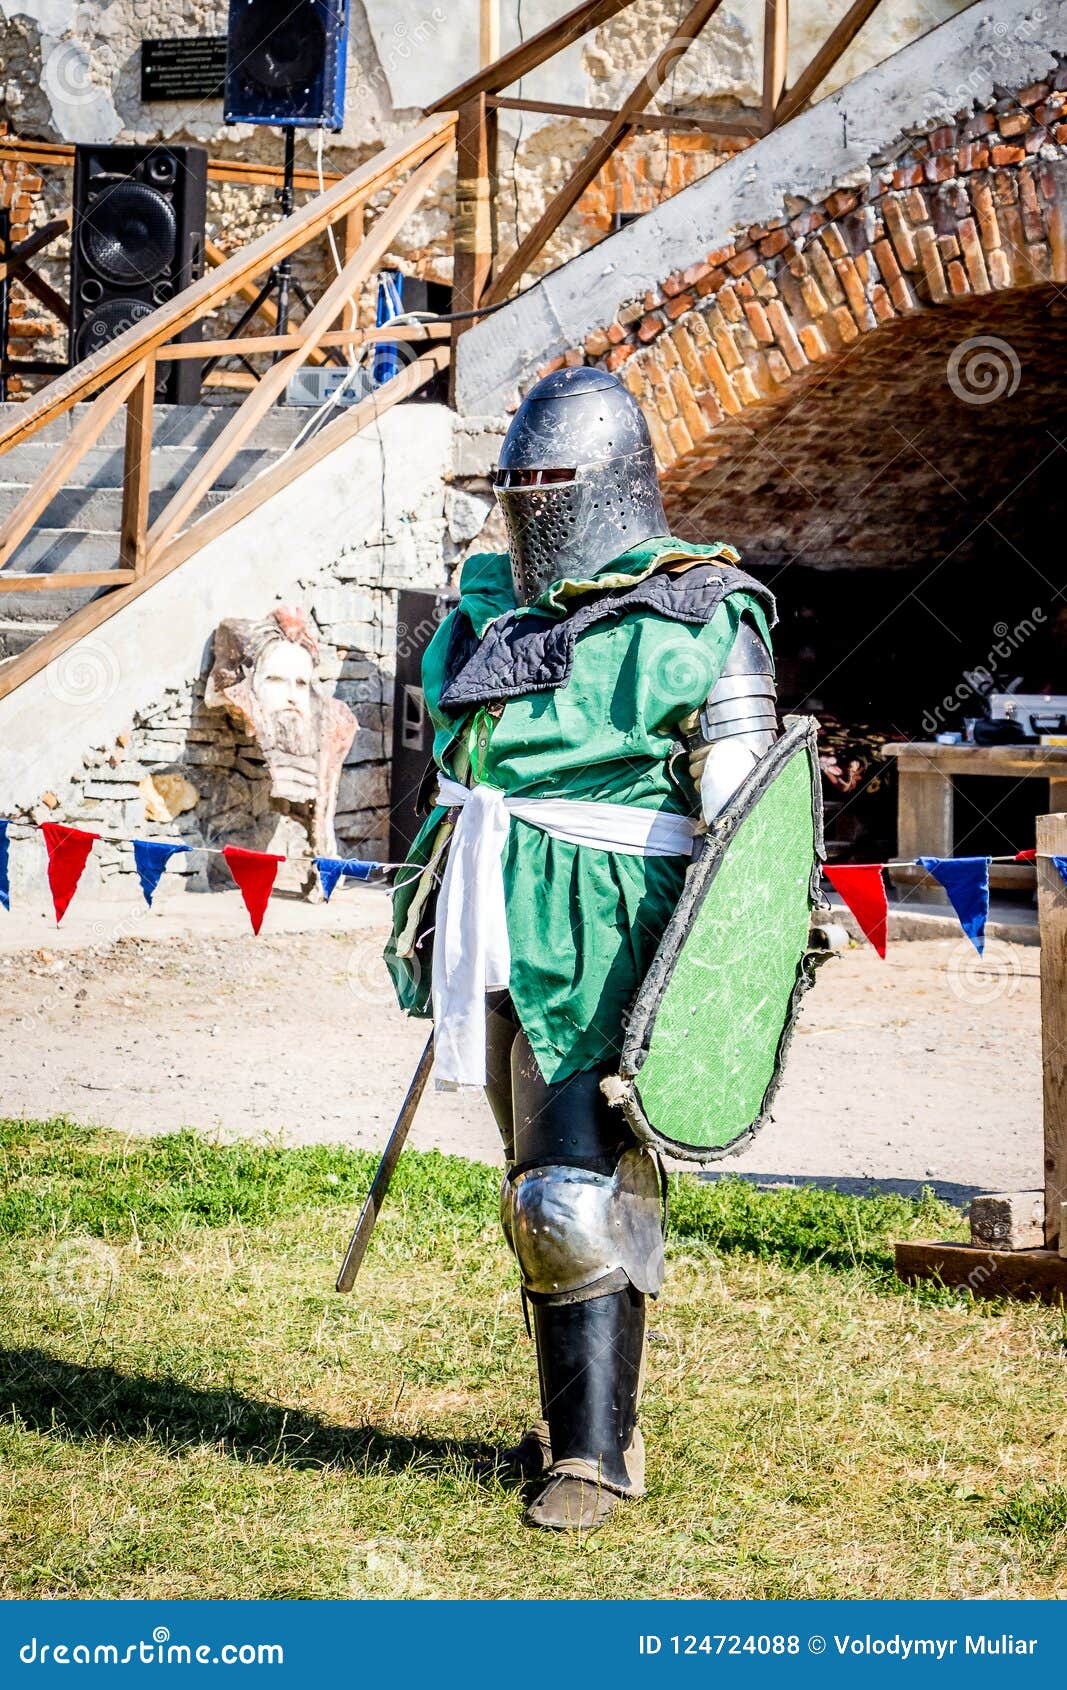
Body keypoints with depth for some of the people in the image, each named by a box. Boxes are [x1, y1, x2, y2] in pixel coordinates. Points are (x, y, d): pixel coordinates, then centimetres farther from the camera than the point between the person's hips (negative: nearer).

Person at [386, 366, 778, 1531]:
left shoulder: (696, 622, -8)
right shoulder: (492, 606, 13)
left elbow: (738, 822, -9)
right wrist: (432, 929, 22)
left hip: (596, 943, -7)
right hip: (498, 935, 7)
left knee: (579, 1191, -12)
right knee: (537, 1190, 13)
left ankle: (596, 1454, -5)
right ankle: (573, 1421, 24)